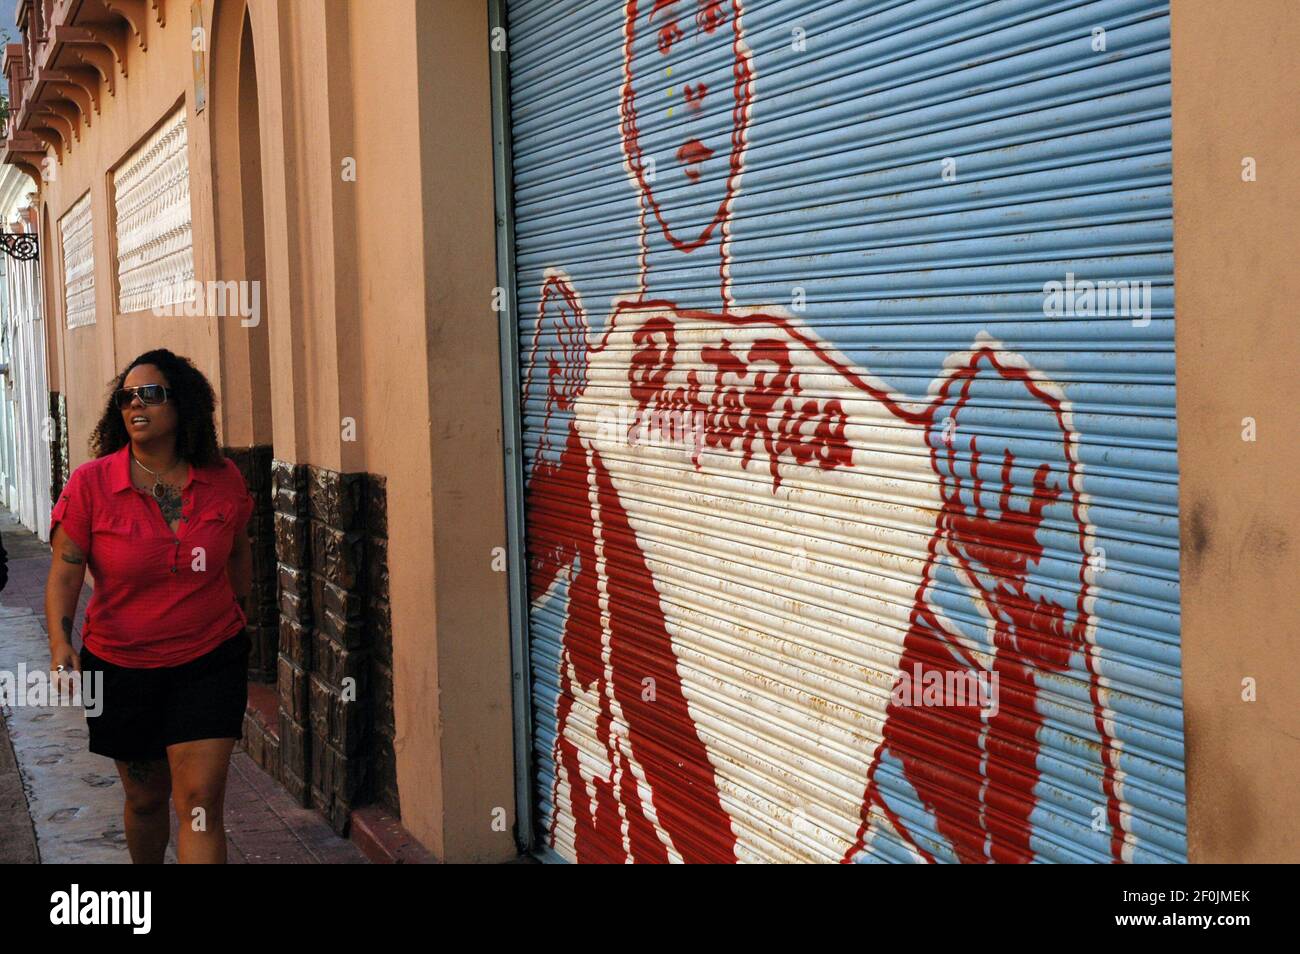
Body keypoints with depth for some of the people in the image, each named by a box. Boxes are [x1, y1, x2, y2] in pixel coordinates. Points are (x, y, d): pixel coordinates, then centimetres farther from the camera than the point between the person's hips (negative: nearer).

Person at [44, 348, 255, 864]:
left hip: (210, 662, 0)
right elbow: (64, 573, -10)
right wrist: (60, 643, -24)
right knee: (146, 797, 16)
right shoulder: (90, 483, -10)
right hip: (122, 668, 0)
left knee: (200, 803, -8)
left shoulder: (224, 478, -4)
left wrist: (238, 615, 24)